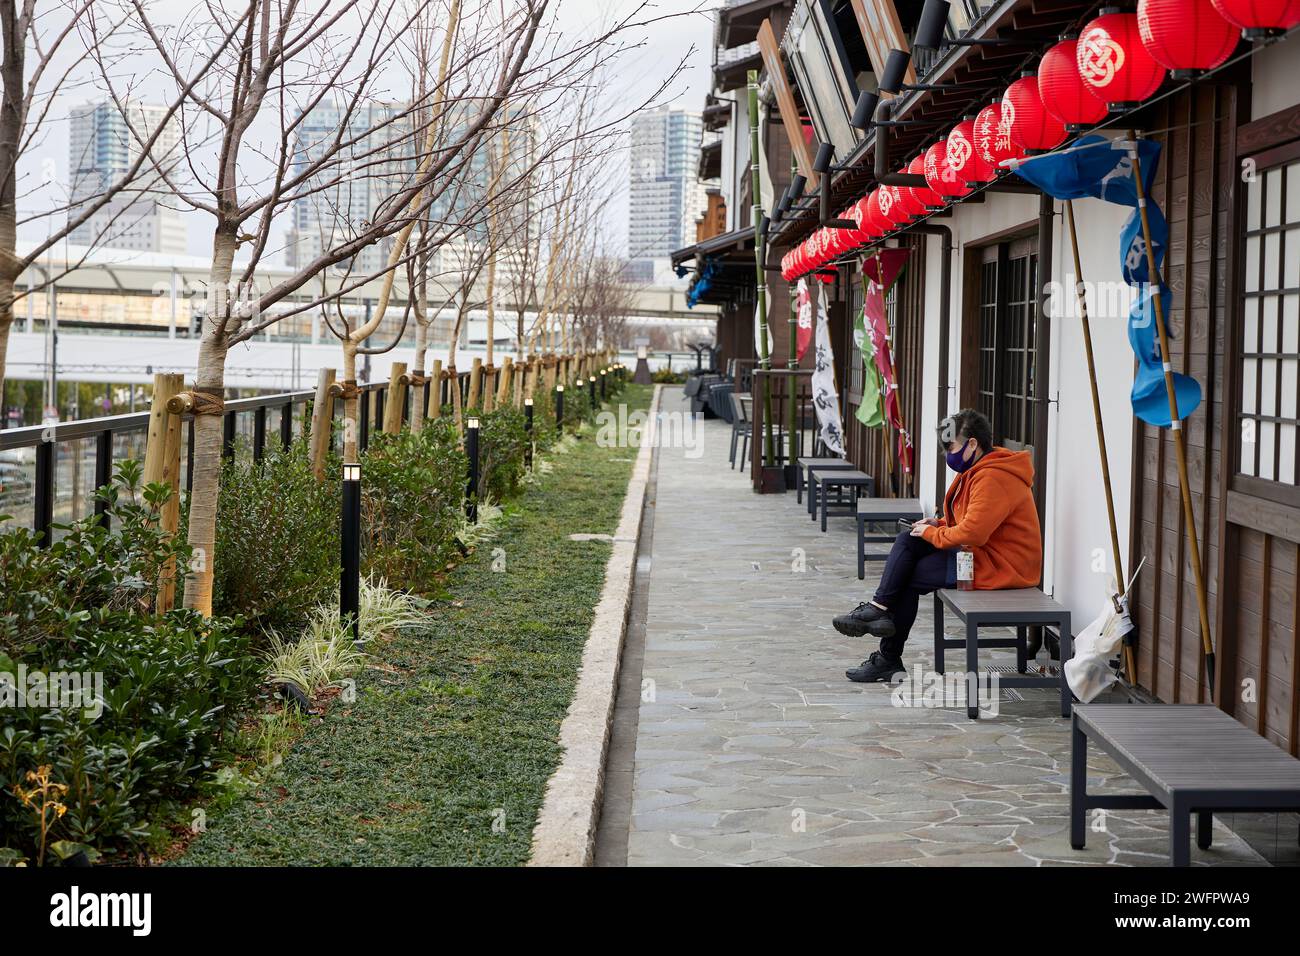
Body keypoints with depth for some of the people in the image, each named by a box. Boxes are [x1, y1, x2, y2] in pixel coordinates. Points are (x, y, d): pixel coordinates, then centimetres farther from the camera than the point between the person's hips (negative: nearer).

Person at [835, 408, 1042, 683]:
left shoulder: (992, 479, -21)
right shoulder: (978, 471, 14)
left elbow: (971, 533, -27)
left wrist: (932, 533, -11)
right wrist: (939, 524, 5)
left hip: (1001, 566, -10)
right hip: (985, 553, 10)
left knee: (910, 575, -6)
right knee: (907, 541, 1)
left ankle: (889, 659, 5)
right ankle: (879, 609, -5)